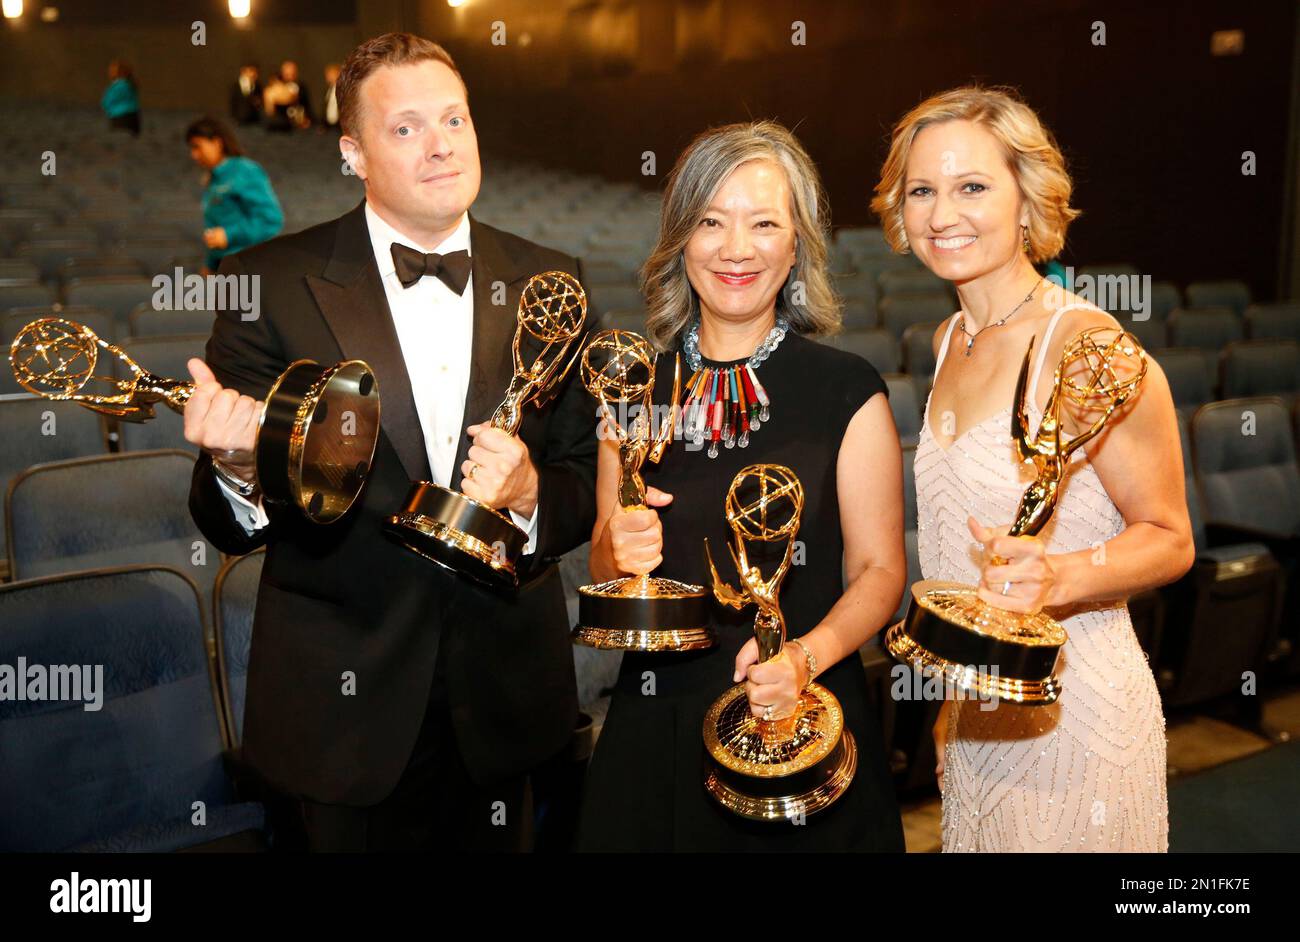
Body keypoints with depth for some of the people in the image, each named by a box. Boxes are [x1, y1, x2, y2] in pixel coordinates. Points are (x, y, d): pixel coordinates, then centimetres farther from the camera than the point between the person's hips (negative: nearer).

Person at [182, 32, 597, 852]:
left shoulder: (548, 283, 1)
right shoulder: (272, 282, -7)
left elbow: (588, 476, 4)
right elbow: (228, 527, -6)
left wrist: (530, 496, -17)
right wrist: (239, 470, -28)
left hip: (502, 702, 3)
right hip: (339, 709, -2)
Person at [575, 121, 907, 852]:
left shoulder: (846, 389, -6)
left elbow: (879, 570, -5)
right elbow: (604, 569, 10)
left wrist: (805, 657, -21)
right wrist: (616, 551, -12)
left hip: (802, 721, -2)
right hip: (656, 729, 2)